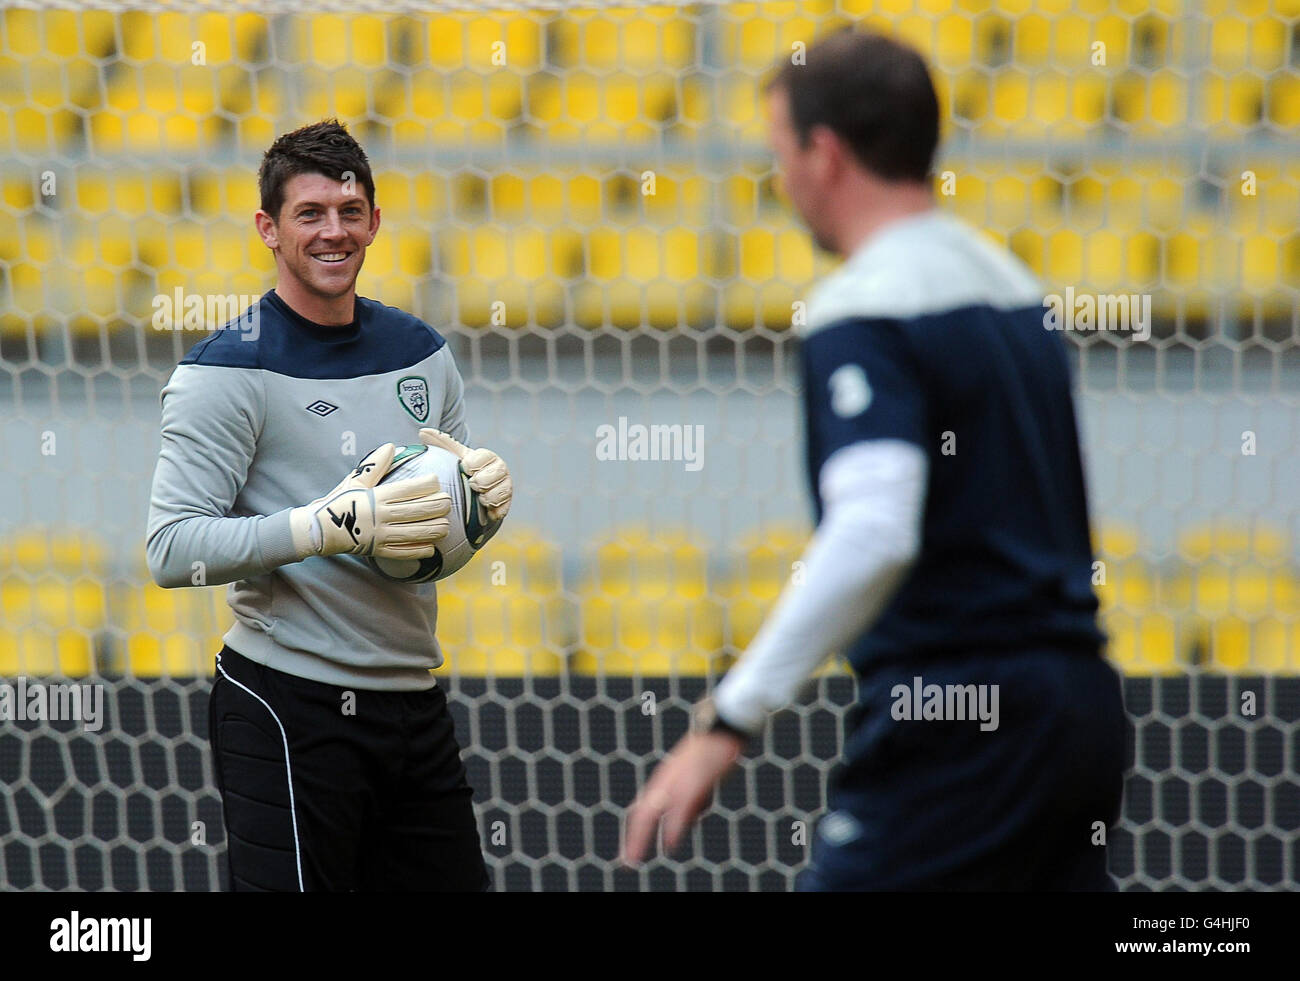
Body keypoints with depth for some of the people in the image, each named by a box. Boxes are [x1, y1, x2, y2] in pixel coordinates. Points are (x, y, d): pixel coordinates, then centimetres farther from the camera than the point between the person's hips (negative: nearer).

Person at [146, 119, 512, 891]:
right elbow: (172, 550, -18)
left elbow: (454, 524, 22)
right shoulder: (230, 370, -9)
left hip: (413, 701, 7)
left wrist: (489, 493, -3)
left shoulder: (420, 351, 12)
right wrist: (333, 525, -26)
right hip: (289, 709, -7)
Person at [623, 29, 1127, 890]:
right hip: (1080, 702, 9)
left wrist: (728, 724, -26)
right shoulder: (1014, 286, 16)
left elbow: (873, 536, -26)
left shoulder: (863, 316, -12)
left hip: (951, 715, -9)